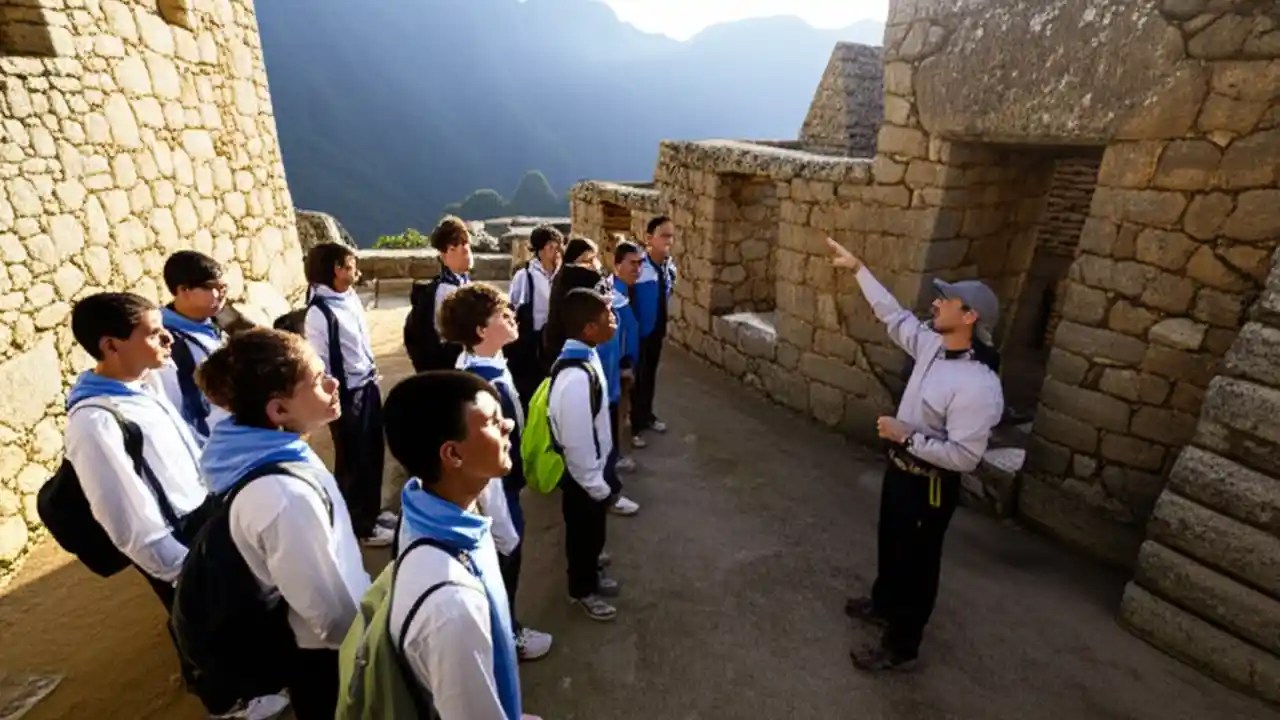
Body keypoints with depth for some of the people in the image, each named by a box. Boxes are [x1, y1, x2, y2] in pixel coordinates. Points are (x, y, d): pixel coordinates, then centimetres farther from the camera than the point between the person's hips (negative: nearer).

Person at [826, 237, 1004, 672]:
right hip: (900, 469, 9)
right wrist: (858, 268, 8)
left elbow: (965, 456, -31)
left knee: (916, 564, 11)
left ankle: (900, 648, 32)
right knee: (891, 544, 28)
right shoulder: (932, 346, -6)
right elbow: (894, 316, 8)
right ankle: (883, 604, 54)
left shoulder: (978, 387, -30)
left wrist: (907, 437, -26)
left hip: (930, 485, -8)